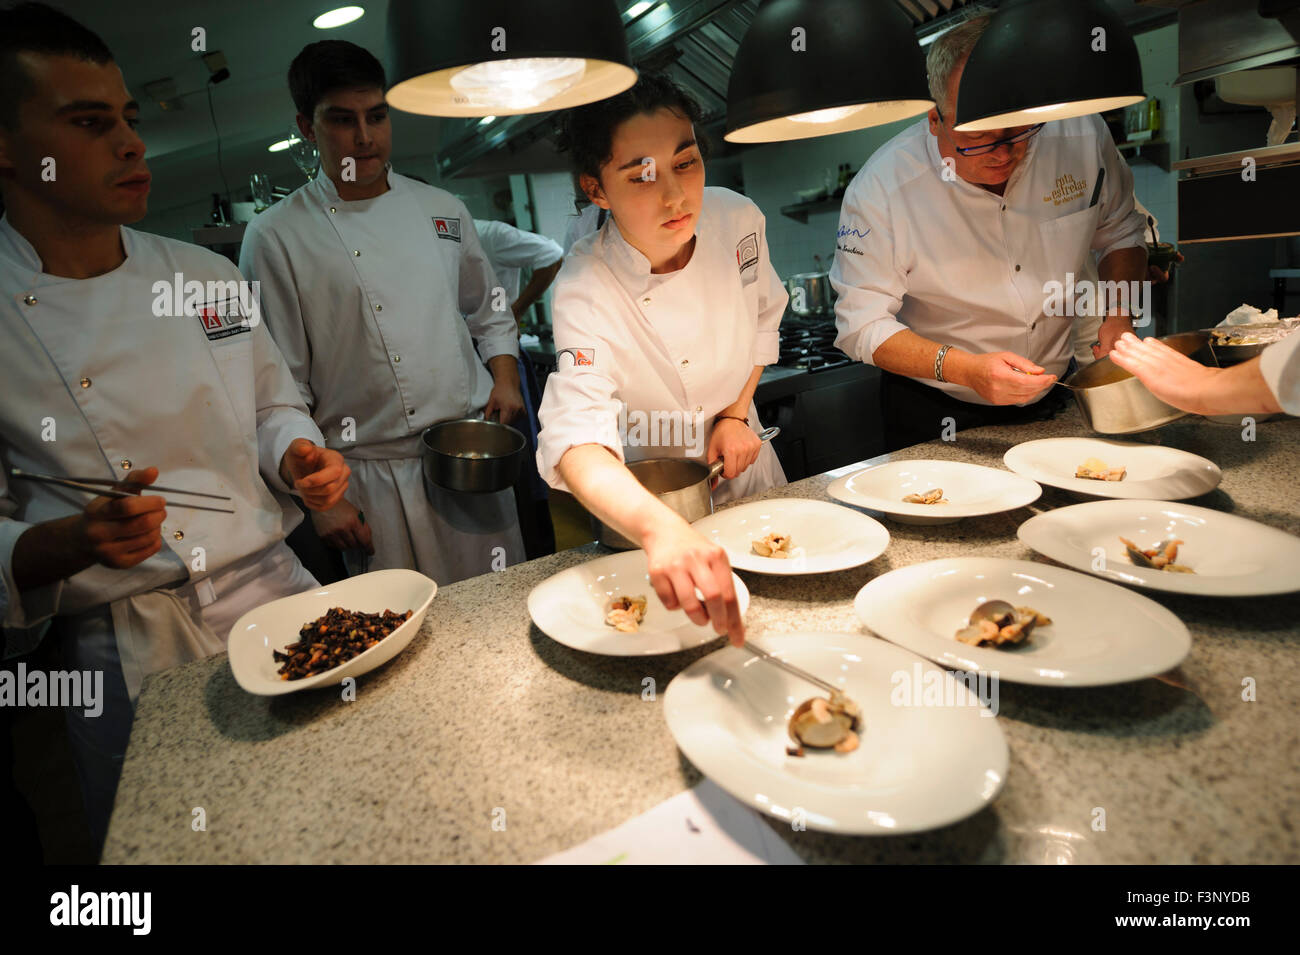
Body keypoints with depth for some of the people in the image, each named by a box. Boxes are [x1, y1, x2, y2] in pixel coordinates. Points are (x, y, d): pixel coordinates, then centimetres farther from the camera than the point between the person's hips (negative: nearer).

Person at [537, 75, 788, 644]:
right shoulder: (586, 290, -32)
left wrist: (737, 411, -9)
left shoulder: (736, 219, -18)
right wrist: (661, 528, -66)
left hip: (739, 464, 4)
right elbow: (577, 435, -47)